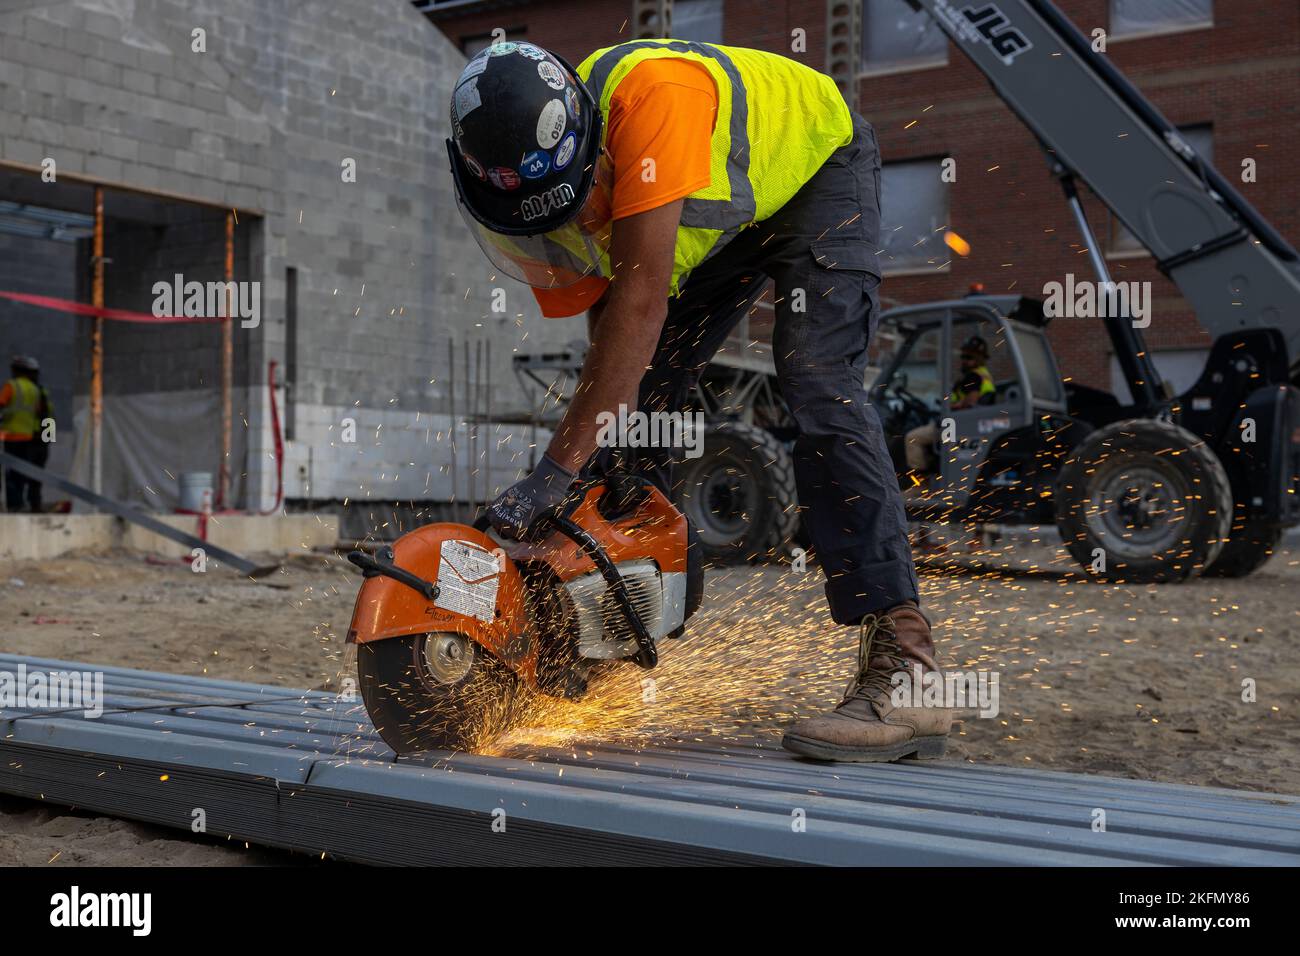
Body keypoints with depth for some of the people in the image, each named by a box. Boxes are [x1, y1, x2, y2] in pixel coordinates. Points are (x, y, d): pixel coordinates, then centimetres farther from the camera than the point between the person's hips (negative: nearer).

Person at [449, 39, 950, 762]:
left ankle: (905, 673, -29)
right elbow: (608, 324, -14)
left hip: (814, 170, -6)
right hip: (716, 222, 7)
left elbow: (643, 302, -44)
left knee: (819, 387, -25)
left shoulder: (650, 94, -42)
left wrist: (560, 469, -44)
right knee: (636, 406, -1)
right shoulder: (541, 192, -19)